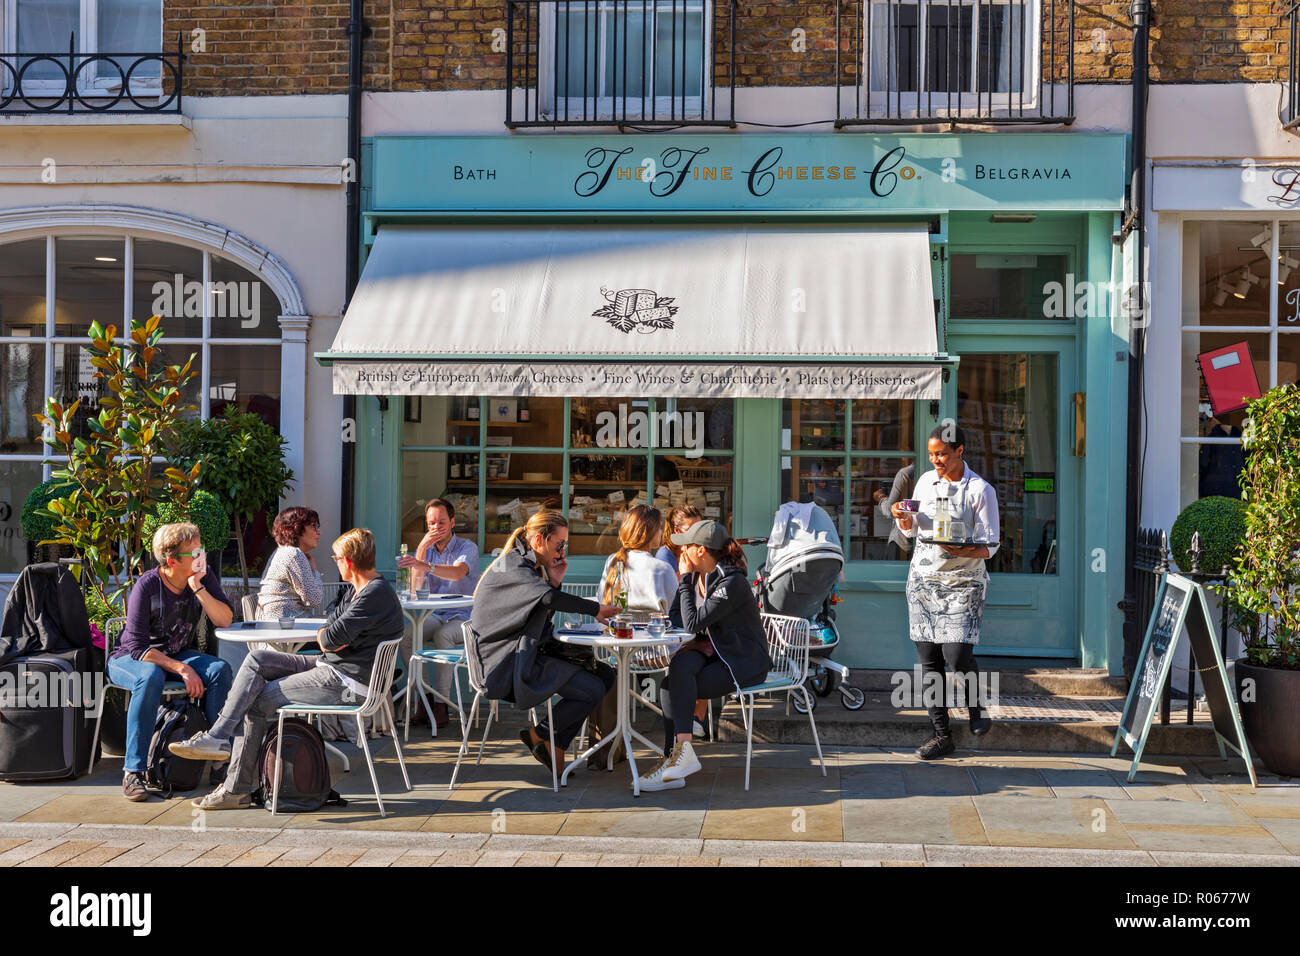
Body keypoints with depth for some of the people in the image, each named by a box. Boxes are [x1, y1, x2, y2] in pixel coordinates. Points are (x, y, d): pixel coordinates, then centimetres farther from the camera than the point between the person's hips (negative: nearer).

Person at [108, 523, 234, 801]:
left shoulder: (204, 576, -7)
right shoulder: (147, 586, -22)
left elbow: (225, 621, -17)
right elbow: (138, 647, -23)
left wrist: (198, 588, -27)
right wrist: (182, 669, -30)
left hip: (177, 654, 4)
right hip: (129, 658, -4)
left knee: (220, 669, -24)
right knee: (151, 677, -39)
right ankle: (133, 771, -34)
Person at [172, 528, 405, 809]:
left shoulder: (377, 594, -19)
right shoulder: (361, 591, 15)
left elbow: (331, 639, -20)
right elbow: (326, 627, 15)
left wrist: (327, 638, 2)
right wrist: (327, 638, -6)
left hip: (348, 681, -10)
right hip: (332, 666, 10)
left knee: (258, 701, -5)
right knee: (257, 659, 2)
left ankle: (237, 790, 3)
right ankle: (219, 737, -6)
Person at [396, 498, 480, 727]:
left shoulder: (467, 547, -6)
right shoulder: (425, 549, 12)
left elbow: (458, 572, -30)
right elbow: (416, 587, -3)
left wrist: (425, 565, -47)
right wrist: (422, 549, -12)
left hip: (464, 617, -5)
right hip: (435, 617, 5)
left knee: (442, 636, -36)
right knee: (404, 636, -24)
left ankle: (441, 704, -31)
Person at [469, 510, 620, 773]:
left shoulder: (531, 567, 18)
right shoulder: (512, 566, -14)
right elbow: (548, 598, -31)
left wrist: (554, 582, 3)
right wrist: (596, 609, -22)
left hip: (533, 652, 10)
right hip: (510, 662, -10)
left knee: (605, 675, -1)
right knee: (592, 690, -20)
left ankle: (556, 745, 7)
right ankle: (539, 735, 1)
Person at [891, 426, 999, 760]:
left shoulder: (980, 490, -5)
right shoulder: (926, 481, 10)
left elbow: (990, 545, -6)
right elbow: (911, 529, 20)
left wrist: (966, 551, -25)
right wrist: (903, 517, -2)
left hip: (962, 583, -5)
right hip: (923, 580, 5)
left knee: (956, 653, -16)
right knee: (929, 660, 2)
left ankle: (976, 708, 15)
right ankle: (941, 735, 11)